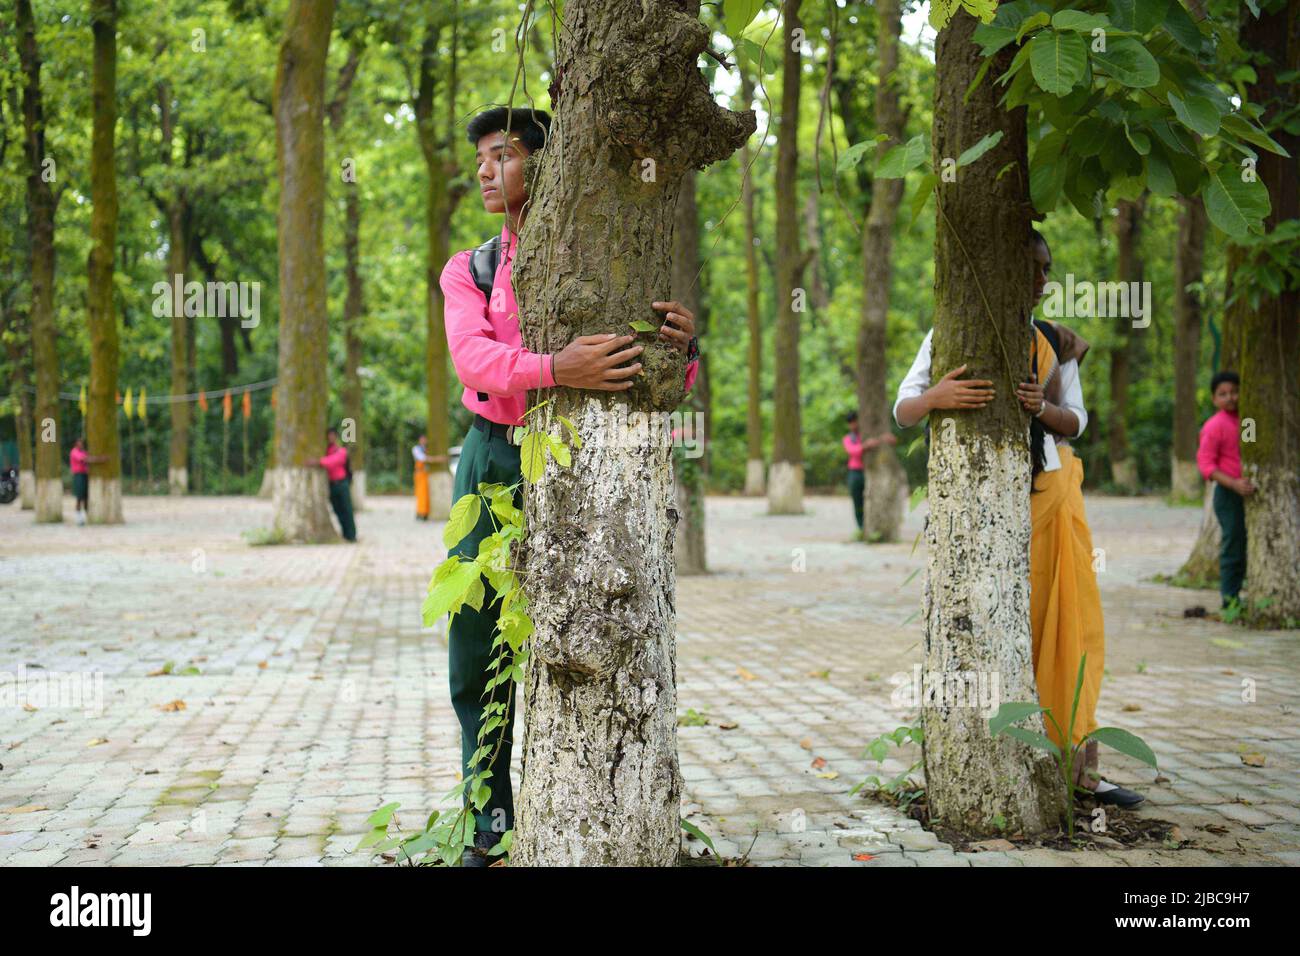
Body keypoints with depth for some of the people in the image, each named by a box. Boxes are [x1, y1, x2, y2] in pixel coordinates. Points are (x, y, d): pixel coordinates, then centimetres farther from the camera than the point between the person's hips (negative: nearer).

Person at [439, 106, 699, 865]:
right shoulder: (469, 271, 10)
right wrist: (555, 369, -31)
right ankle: (493, 822, 12)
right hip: (492, 460, 2)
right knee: (476, 643, 2)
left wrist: (685, 347, -23)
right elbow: (473, 357, -12)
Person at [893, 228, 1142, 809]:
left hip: (1050, 489, 4)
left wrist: (1043, 408, -13)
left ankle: (1078, 765, 7)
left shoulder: (1055, 341, 13)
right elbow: (903, 409, -4)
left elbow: (1077, 422, 10)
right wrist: (935, 397, -27)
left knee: (1069, 622, 1)